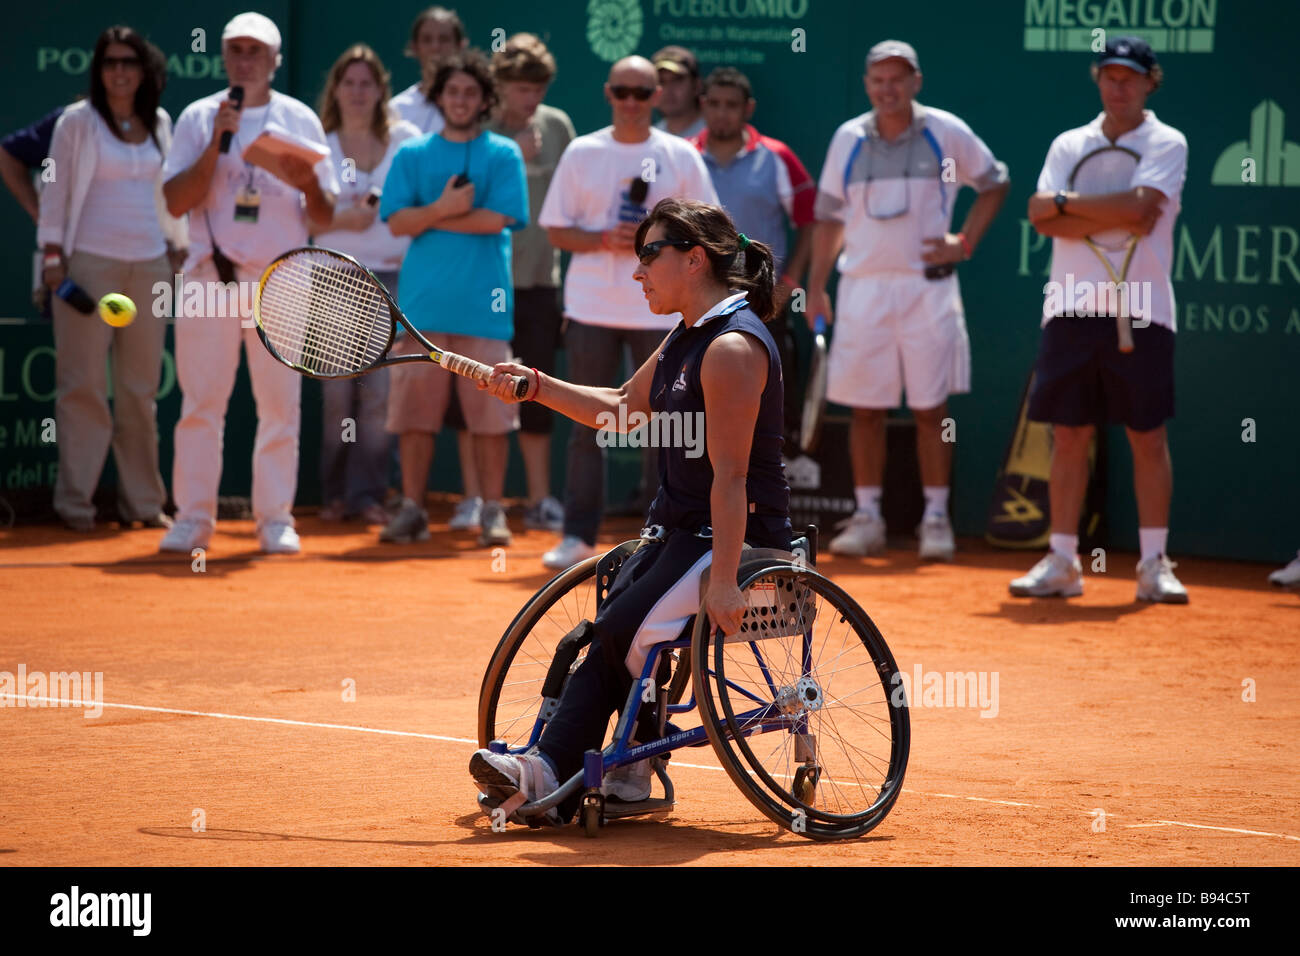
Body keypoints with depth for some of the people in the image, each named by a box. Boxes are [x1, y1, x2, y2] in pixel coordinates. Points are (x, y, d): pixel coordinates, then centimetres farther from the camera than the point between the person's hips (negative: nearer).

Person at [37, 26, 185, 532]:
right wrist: (53, 251, -6)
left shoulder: (159, 123, 12)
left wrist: (179, 244, 17)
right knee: (83, 385, -4)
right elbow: (56, 187, 0)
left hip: (150, 263, 4)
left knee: (141, 389, 6)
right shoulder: (77, 121, 1)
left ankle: (142, 500, 11)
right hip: (90, 261, -4)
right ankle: (74, 500, -1)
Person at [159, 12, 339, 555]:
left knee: (280, 405, -1)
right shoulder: (199, 118, 7)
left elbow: (324, 217, 8)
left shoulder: (301, 121, 8)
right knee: (200, 402, -2)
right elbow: (176, 202, -3)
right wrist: (218, 142, -11)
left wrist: (307, 182, -14)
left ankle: (276, 519, 5)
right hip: (210, 280, 0)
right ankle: (193, 518, 3)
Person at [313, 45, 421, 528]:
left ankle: (367, 493, 2)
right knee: (337, 391, -1)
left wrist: (416, 251, -6)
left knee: (379, 391, -4)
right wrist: (344, 219, -12)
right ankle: (335, 494, 6)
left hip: (392, 276, 0)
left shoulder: (405, 139, 6)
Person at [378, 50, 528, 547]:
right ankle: (412, 510, 8)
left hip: (483, 305, -2)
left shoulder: (503, 154, 7)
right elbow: (397, 221, 2)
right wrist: (444, 208, -13)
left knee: (490, 412, -3)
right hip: (423, 301, 2)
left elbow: (497, 219, -7)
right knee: (414, 410, 1)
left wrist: (431, 217, -3)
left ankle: (493, 512, 4)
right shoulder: (412, 154, 12)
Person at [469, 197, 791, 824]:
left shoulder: (732, 347, -19)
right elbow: (624, 408, 27)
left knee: (627, 627, -21)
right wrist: (535, 386, 16)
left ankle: (633, 772, -5)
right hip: (679, 530, 9)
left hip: (735, 537, -9)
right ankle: (552, 769, -13)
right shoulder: (688, 337, 13)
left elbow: (729, 476, -25)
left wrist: (722, 581, -29)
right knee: (603, 635, -7)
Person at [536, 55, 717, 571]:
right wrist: (604, 240, -13)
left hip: (661, 310, 0)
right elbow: (557, 230, 4)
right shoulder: (581, 153, 4)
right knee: (586, 425, 1)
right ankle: (578, 535, 6)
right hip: (591, 309, 0)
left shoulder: (681, 156, 4)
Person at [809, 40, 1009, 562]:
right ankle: (866, 518, 11)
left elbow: (994, 183, 11)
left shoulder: (946, 133, 0)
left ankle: (936, 518, 6)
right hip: (863, 287, 2)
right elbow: (829, 216, 12)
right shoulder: (848, 139, 6)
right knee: (865, 410, 3)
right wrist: (815, 286, 7)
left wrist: (966, 242, 0)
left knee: (931, 409, -1)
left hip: (927, 287, -2)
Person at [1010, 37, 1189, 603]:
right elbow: (1045, 220, -2)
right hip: (1071, 309, 3)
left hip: (1141, 312, -3)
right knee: (1069, 435, 3)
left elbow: (1140, 205, -15)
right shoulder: (1068, 145, 12)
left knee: (1148, 437, -2)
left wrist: (1065, 203, -8)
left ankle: (1154, 564, 3)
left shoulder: (1166, 144, 2)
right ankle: (1062, 562, 8)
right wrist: (1117, 219, -13)